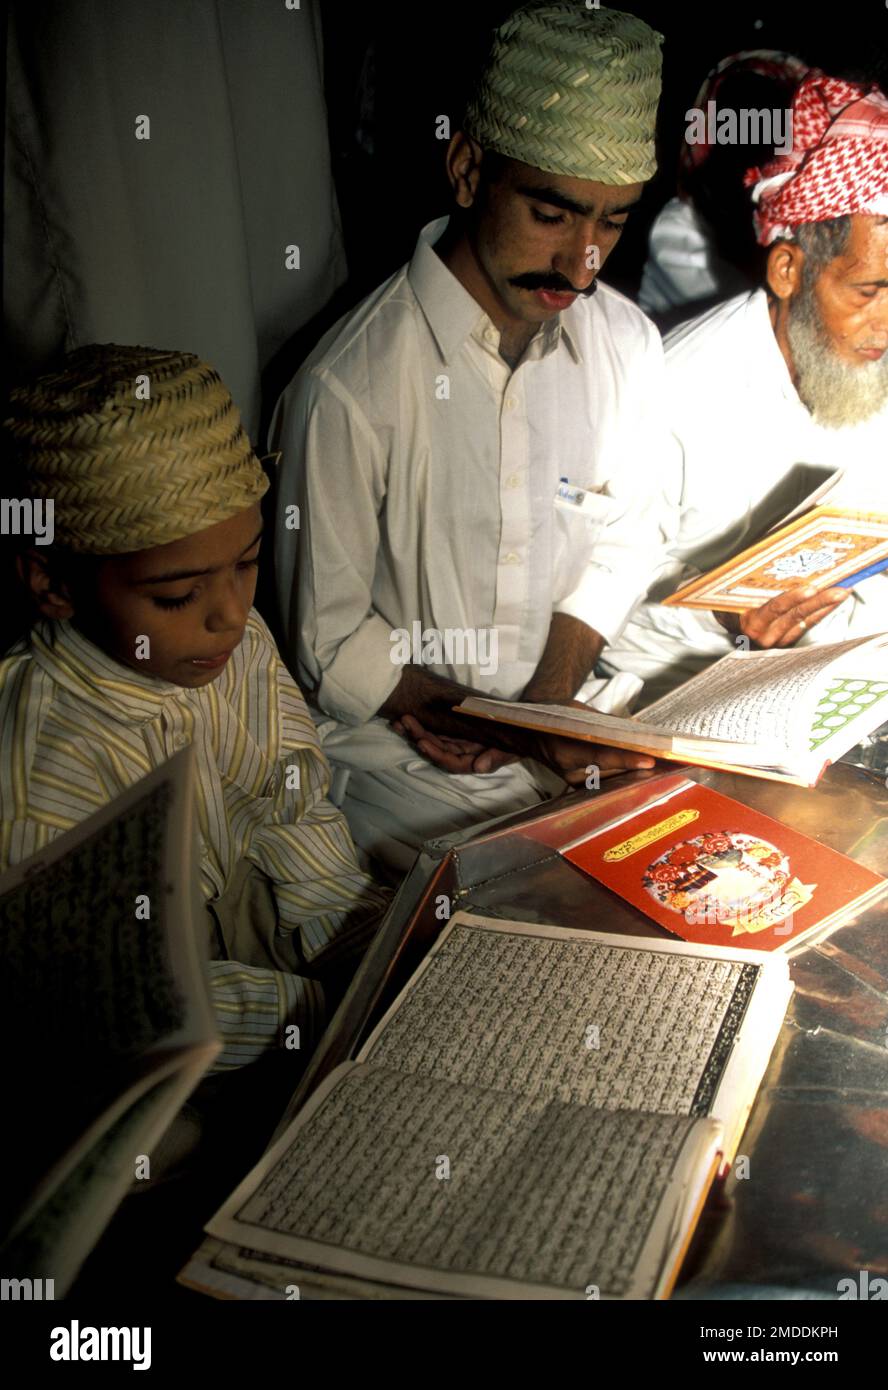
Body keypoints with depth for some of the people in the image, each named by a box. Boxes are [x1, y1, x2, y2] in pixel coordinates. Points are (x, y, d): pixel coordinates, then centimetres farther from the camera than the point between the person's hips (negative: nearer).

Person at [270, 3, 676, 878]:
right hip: (404, 742, -5)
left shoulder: (626, 345, -2)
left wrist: (551, 698, -8)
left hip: (575, 700, 5)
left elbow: (628, 533, 9)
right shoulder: (350, 388, -21)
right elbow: (329, 640, -13)